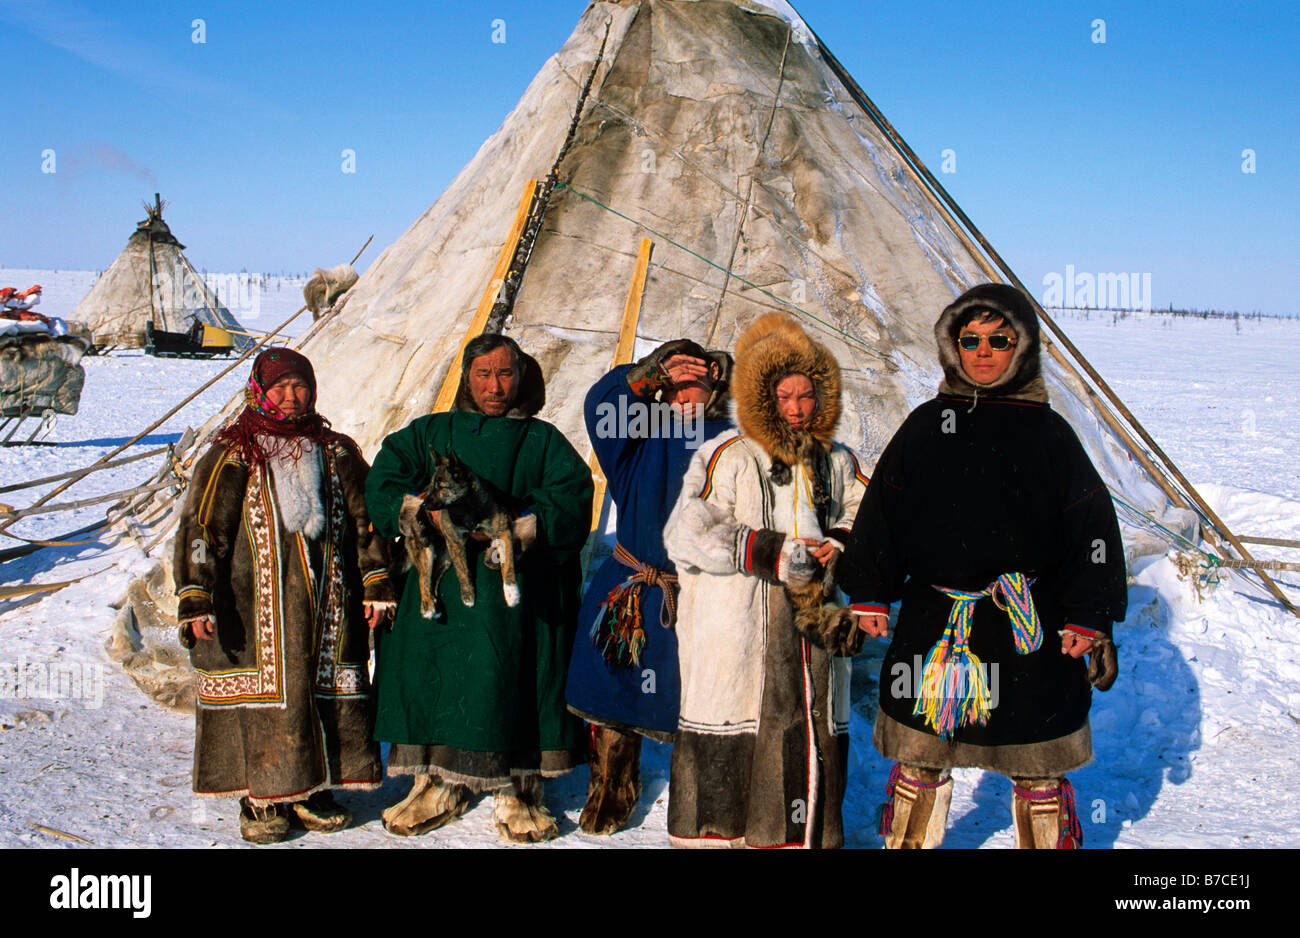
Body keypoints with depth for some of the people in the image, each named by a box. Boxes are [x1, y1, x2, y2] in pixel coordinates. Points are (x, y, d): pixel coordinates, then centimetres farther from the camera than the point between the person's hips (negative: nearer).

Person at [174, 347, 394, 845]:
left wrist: (376, 584, 7)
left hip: (327, 604, 3)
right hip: (254, 607, -3)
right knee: (263, 697, -1)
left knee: (327, 689, 5)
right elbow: (199, 527, -4)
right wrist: (196, 599, -12)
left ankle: (312, 790, 19)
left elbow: (366, 521, 13)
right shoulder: (232, 457, 0)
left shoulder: (337, 454, 10)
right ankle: (262, 801, 12)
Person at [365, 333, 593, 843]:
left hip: (515, 591, -2)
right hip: (441, 584, 2)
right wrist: (422, 514, -13)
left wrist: (518, 533, -18)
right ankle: (438, 786, 12)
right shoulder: (430, 433, 19)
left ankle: (517, 791, 4)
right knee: (433, 676, -1)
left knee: (510, 682, -7)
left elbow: (572, 497, -3)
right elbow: (382, 485, 6)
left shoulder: (543, 441, 13)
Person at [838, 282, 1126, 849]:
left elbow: (1092, 526, 1)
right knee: (919, 755, 12)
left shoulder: (1047, 432, 1)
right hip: (931, 621, 2)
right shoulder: (926, 426, 7)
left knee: (1037, 766, 7)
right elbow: (880, 510, 10)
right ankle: (908, 842, 31)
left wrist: (1090, 617, -5)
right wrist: (868, 595, 6)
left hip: (1026, 624, -2)